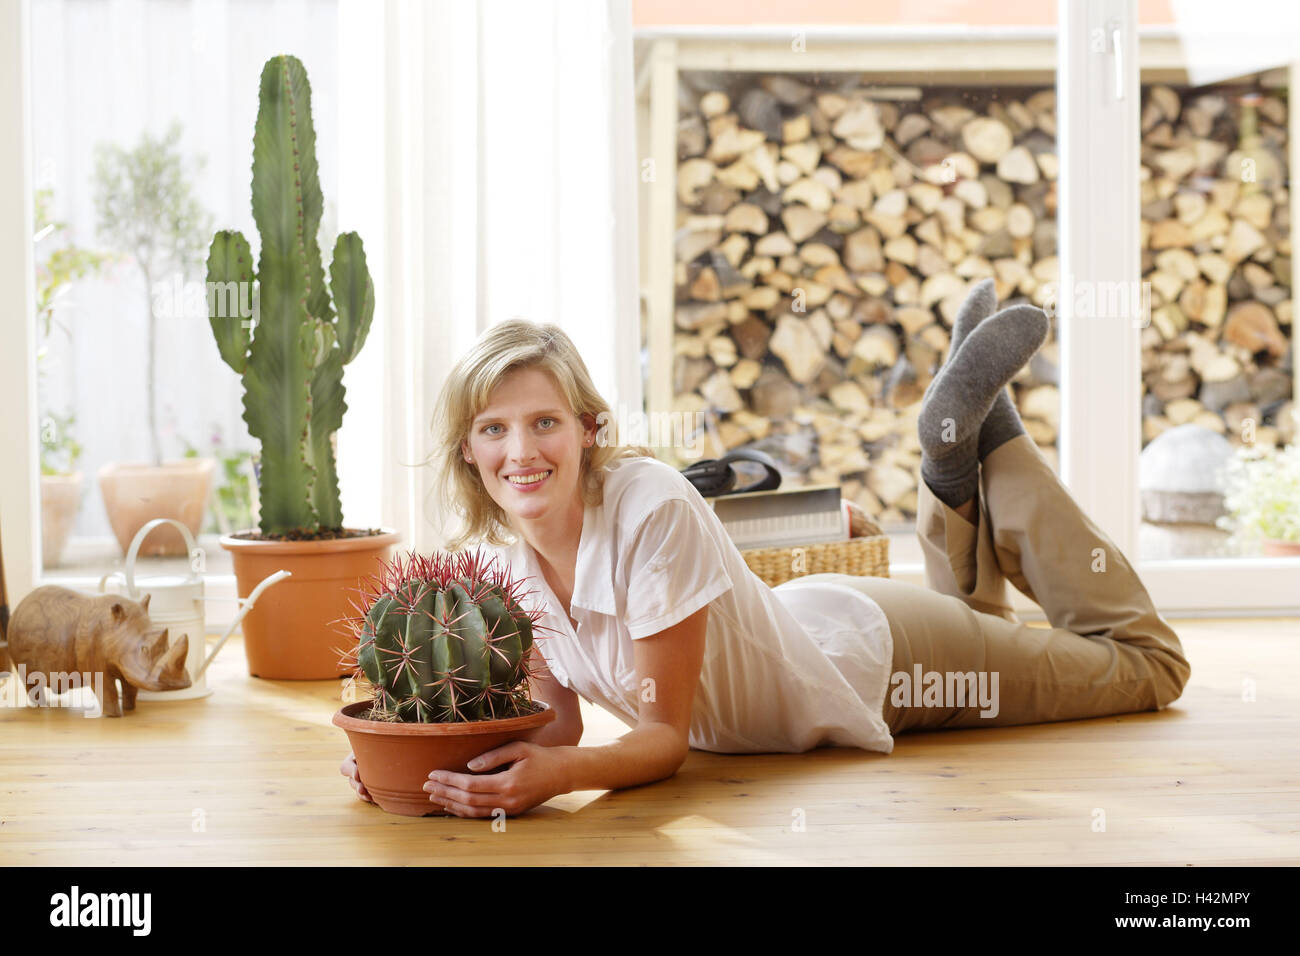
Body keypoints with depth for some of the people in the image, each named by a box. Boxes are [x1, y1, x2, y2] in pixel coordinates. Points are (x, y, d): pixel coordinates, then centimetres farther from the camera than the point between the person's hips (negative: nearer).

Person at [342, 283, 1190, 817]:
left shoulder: (653, 508, -39)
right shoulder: (492, 553, -20)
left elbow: (666, 736, -33)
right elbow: (558, 716, -13)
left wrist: (558, 774, -53)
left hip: (873, 653, -6)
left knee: (1149, 664, 17)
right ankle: (956, 465, 30)